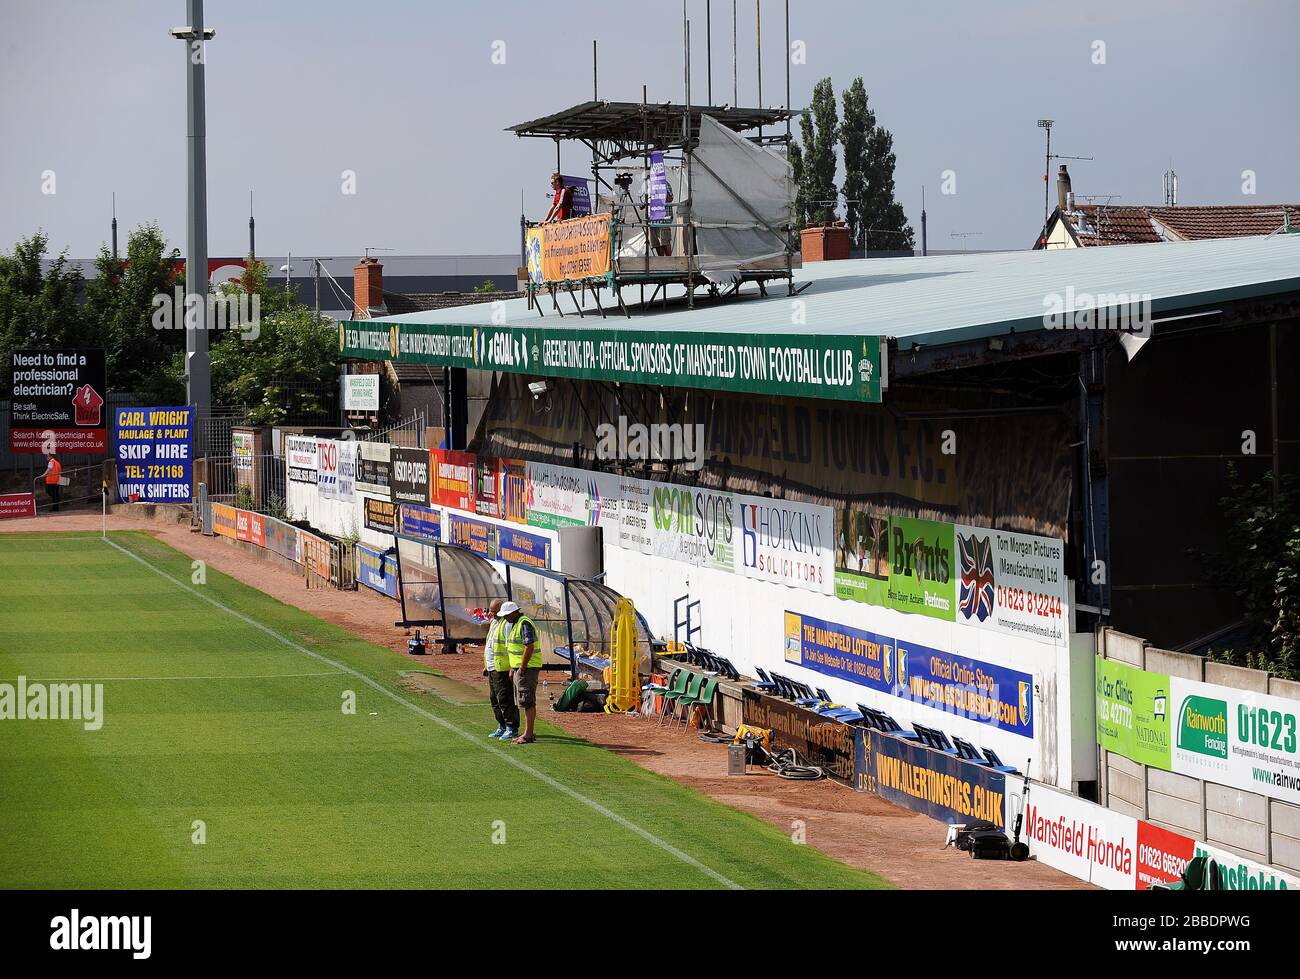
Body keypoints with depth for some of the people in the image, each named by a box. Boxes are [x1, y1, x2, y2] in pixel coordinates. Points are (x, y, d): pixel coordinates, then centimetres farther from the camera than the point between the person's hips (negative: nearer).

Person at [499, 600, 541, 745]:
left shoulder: (524, 624, -17)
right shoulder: (513, 624, 16)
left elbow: (529, 647, -24)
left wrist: (522, 668, -21)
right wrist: (512, 668, 19)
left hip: (527, 667, -11)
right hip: (518, 667, 11)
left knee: (528, 702, -9)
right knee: (525, 702, 13)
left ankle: (528, 735, -8)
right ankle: (528, 733, 18)